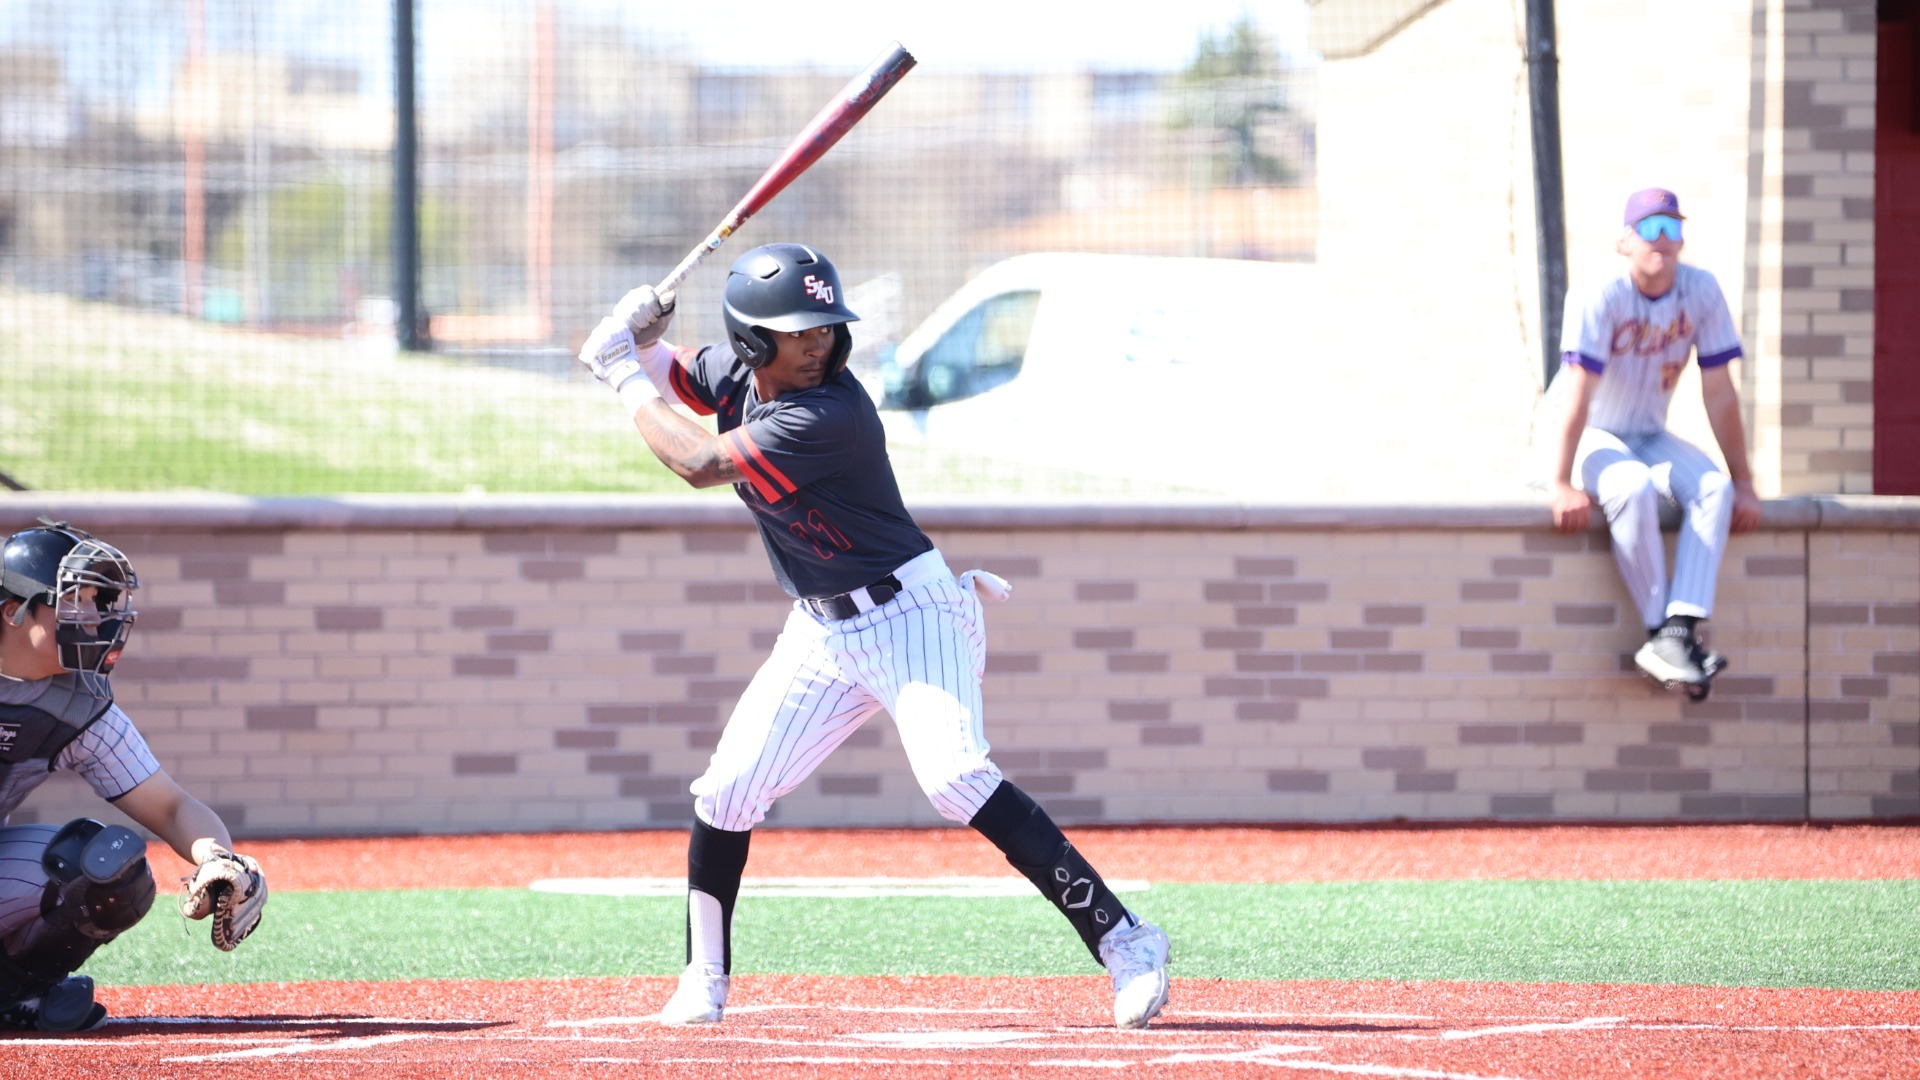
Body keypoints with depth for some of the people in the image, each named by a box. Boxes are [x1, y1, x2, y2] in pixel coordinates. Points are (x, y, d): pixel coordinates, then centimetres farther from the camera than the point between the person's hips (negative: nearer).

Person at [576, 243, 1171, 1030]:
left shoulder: (830, 416, -26)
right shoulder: (735, 374, -1)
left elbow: (698, 464, -26)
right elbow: (667, 379, 19)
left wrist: (623, 379, -13)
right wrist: (638, 340, -5)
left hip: (909, 611, -8)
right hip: (822, 631, 8)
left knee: (955, 779, -26)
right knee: (728, 789, 1)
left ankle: (1122, 942, -25)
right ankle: (703, 981, 18)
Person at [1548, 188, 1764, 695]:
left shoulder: (1701, 292, -6)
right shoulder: (1599, 300, -20)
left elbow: (1719, 392, -3)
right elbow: (1579, 394, -25)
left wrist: (1743, 482, -6)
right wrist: (1563, 485, -31)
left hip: (1652, 438, 5)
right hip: (1594, 439, -5)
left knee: (1714, 488, -24)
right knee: (1634, 488, -36)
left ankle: (1678, 631, -35)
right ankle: (1662, 631, -28)